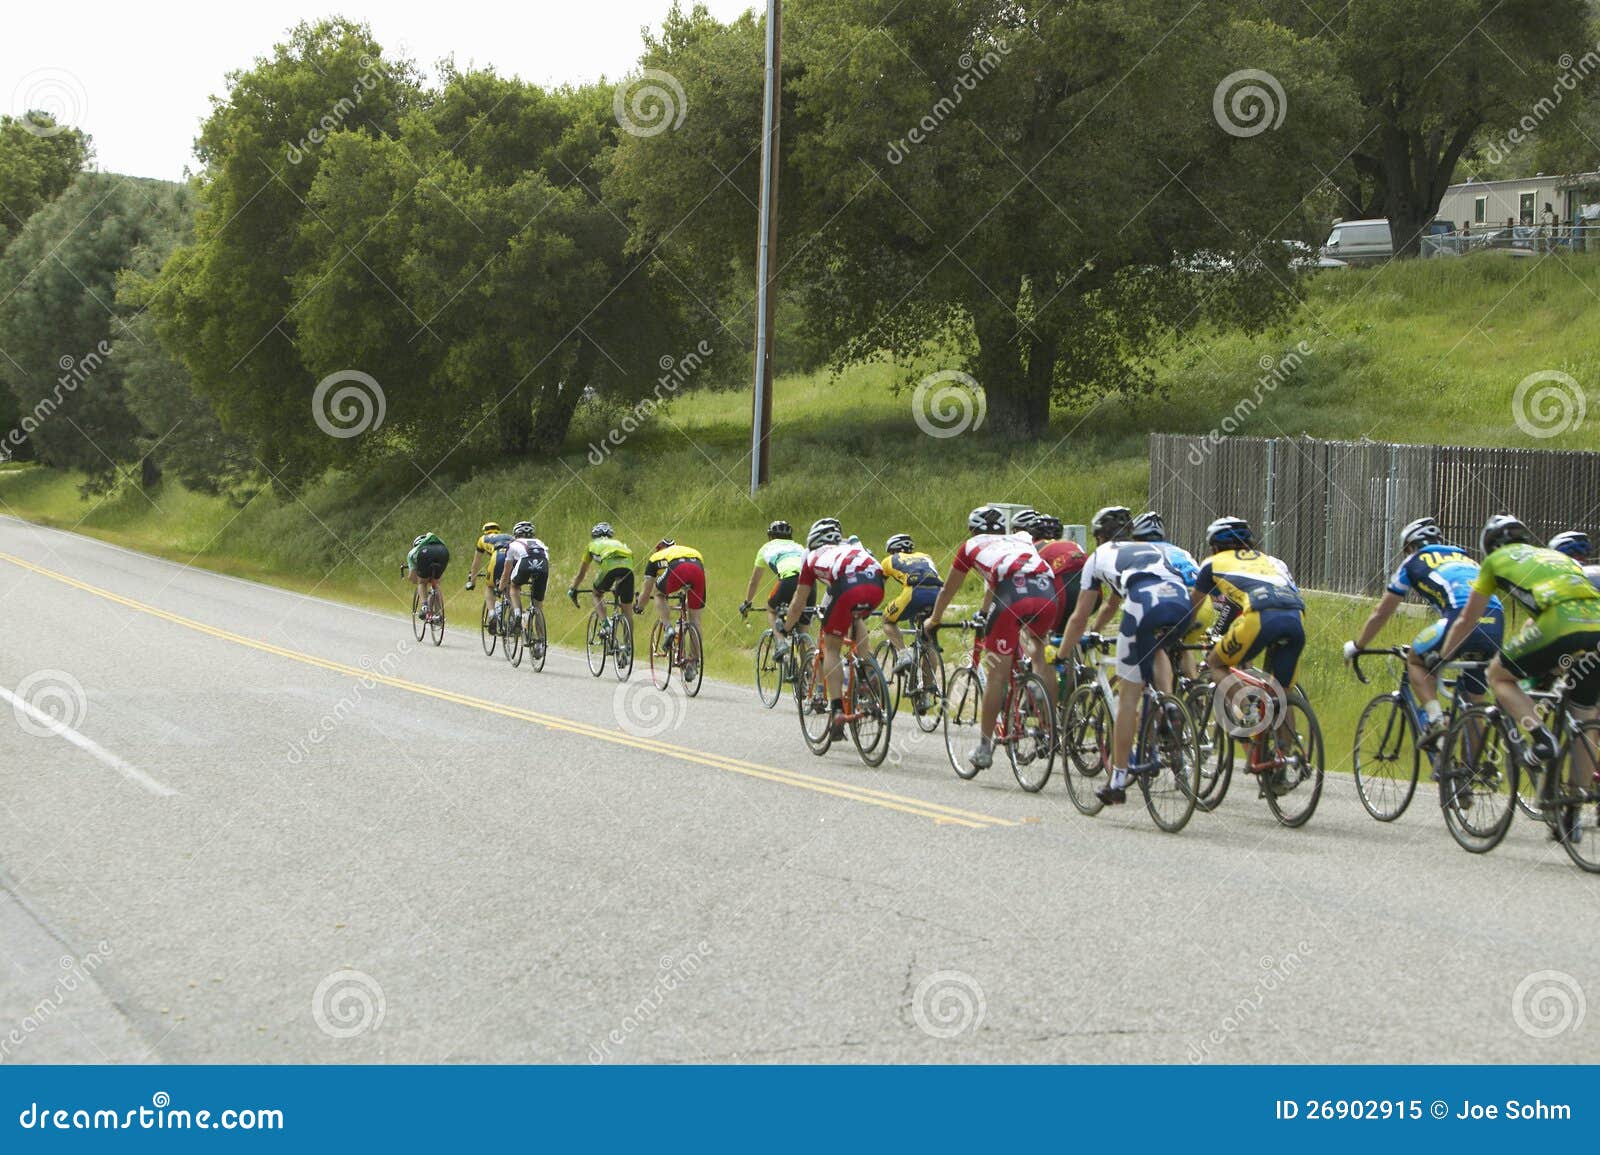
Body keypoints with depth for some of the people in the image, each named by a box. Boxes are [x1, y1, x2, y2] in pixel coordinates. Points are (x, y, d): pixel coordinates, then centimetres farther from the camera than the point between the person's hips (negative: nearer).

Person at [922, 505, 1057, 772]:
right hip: (1047, 592, 3)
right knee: (1035, 645, 28)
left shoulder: (972, 545, 29)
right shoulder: (1020, 540, 38)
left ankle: (984, 748, 7)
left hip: (1012, 593, -3)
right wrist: (985, 613, 68)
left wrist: (933, 621, 57)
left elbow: (948, 590, 40)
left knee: (996, 673, 3)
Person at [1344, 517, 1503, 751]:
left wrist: (1356, 646, 43)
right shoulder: (1465, 558, 37)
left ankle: (1435, 719, -1)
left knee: (1415, 661, 19)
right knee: (1473, 699, 18)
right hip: (1496, 625, 5)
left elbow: (1381, 613, 30)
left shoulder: (1414, 562, 23)